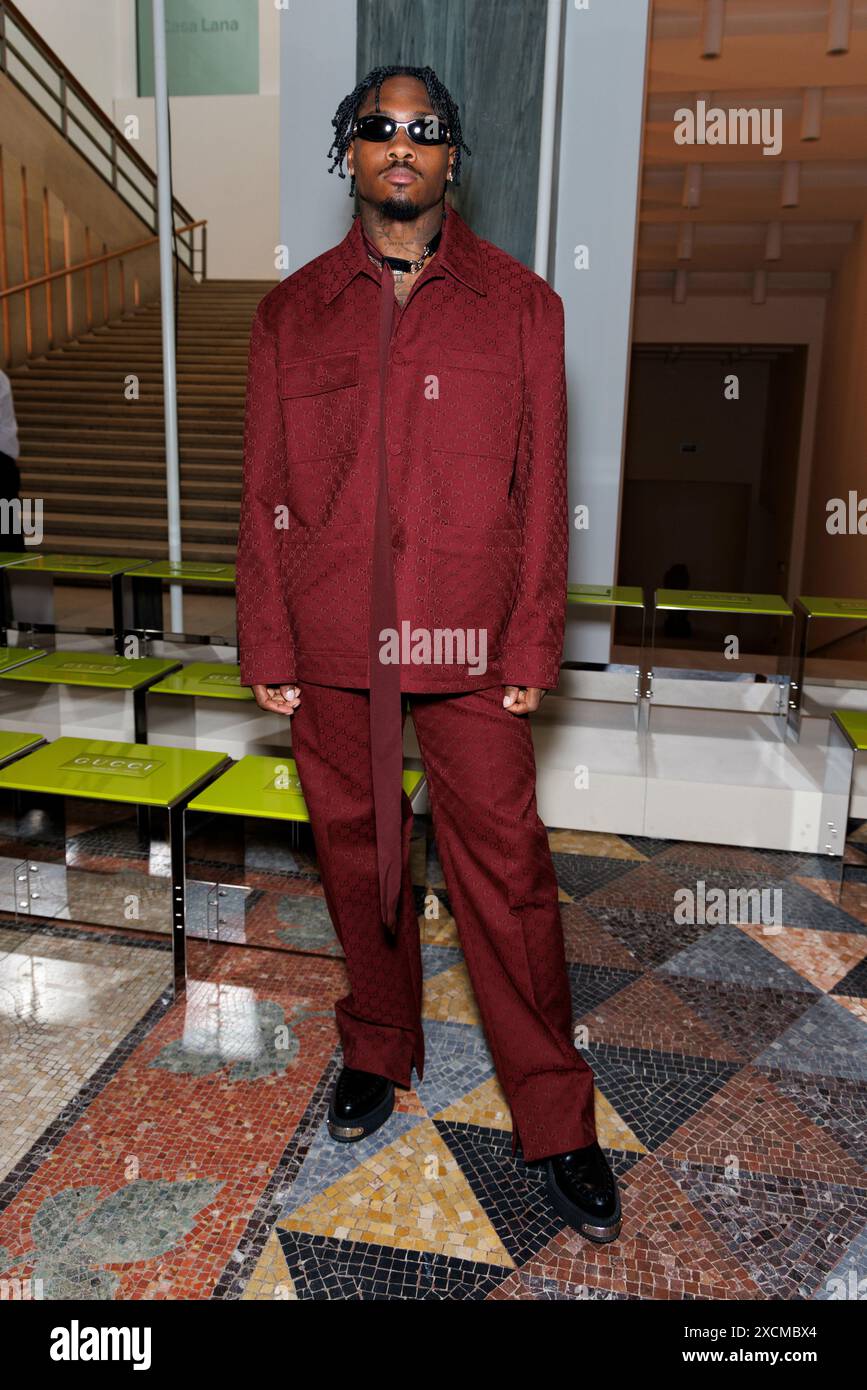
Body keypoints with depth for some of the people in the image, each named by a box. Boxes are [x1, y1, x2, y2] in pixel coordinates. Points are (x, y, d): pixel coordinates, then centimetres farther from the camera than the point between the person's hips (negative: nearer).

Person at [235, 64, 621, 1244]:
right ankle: (378, 1048, 38)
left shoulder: (520, 305, 5)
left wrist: (534, 648, -3)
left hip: (467, 645, -1)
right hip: (331, 645, 2)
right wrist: (267, 650, 2)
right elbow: (266, 495, 6)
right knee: (355, 853, 14)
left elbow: (541, 492, 2)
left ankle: (557, 1123, 18)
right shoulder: (292, 314, 8)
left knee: (504, 869, 2)